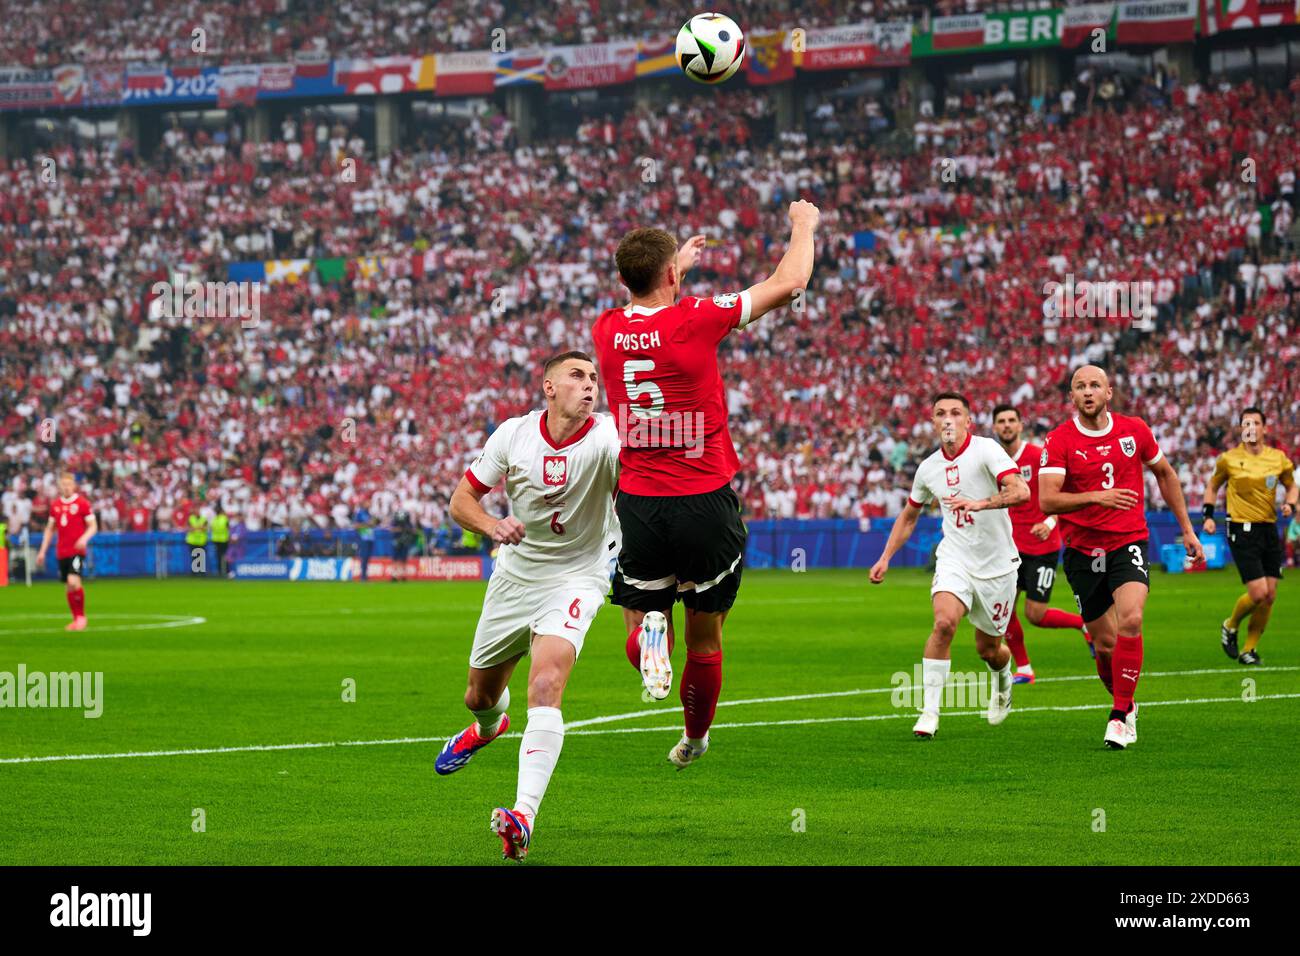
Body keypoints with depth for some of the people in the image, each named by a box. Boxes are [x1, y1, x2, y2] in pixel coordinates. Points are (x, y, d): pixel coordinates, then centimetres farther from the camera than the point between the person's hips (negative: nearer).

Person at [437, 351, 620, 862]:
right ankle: (488, 728, 60)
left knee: (545, 685, -28)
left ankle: (523, 818, -31)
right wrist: (493, 526, -22)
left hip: (575, 580, -4)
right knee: (480, 696, 19)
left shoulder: (607, 437, -19)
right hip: (514, 576, 4)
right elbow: (461, 499, -2)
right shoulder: (513, 435, -10)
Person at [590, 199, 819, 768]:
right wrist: (803, 225, 14)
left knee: (638, 623, 11)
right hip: (704, 502, -3)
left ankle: (650, 633, -23)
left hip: (639, 503, 3)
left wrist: (675, 263, 37)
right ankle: (695, 739, 27)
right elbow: (789, 283, -3)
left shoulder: (606, 331, -1)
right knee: (705, 641, 14)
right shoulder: (696, 319, -13)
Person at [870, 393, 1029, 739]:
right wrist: (885, 558, 15)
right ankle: (929, 710, -20)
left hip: (997, 564, -2)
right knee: (944, 622, -26)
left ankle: (1003, 681, 47)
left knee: (989, 649, 9)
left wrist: (980, 503, -40)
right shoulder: (929, 468, 4)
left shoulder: (985, 450, -12)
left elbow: (1021, 491, -26)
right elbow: (909, 516, 21)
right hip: (954, 560, 2)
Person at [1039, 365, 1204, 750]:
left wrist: (1187, 529, 19)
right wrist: (1097, 497, -32)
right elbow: (1047, 501, -19)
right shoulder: (1059, 441, -7)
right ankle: (1127, 706, 32)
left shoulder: (1134, 430, 1)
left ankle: (1120, 716, -16)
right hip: (1082, 550, 0)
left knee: (1130, 620, -24)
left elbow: (1164, 474, 18)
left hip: (1128, 543, 0)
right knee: (1105, 643, 4)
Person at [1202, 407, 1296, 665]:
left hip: (1269, 530, 4)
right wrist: (1208, 515, 3)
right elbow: (1213, 485, 14)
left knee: (1270, 595, 1)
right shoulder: (1229, 459, -3)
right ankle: (1230, 626, 15)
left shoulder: (1278, 458, 4)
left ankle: (1249, 648, 17)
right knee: (1258, 593, -14)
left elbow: (1292, 485, 19)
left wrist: (1290, 504, 0)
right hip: (1242, 530, -4)